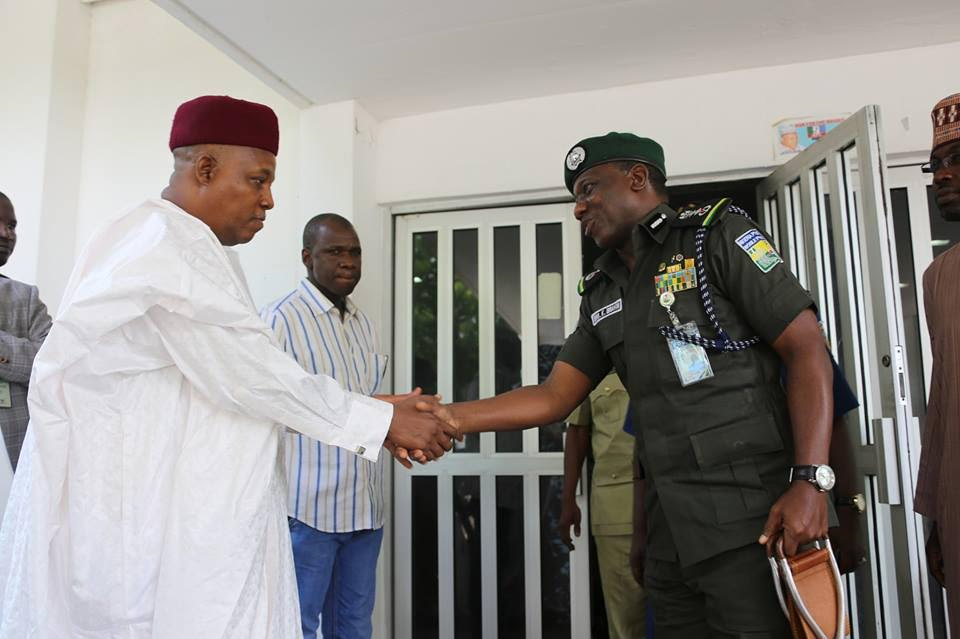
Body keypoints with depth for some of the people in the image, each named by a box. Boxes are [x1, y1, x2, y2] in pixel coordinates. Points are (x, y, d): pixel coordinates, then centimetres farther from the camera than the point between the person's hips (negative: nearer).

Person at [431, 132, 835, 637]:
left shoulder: (716, 237, -2)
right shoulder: (602, 296, 15)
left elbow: (807, 351, -8)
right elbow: (554, 397, 10)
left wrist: (811, 481, -18)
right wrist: (449, 418, -1)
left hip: (753, 526, -6)